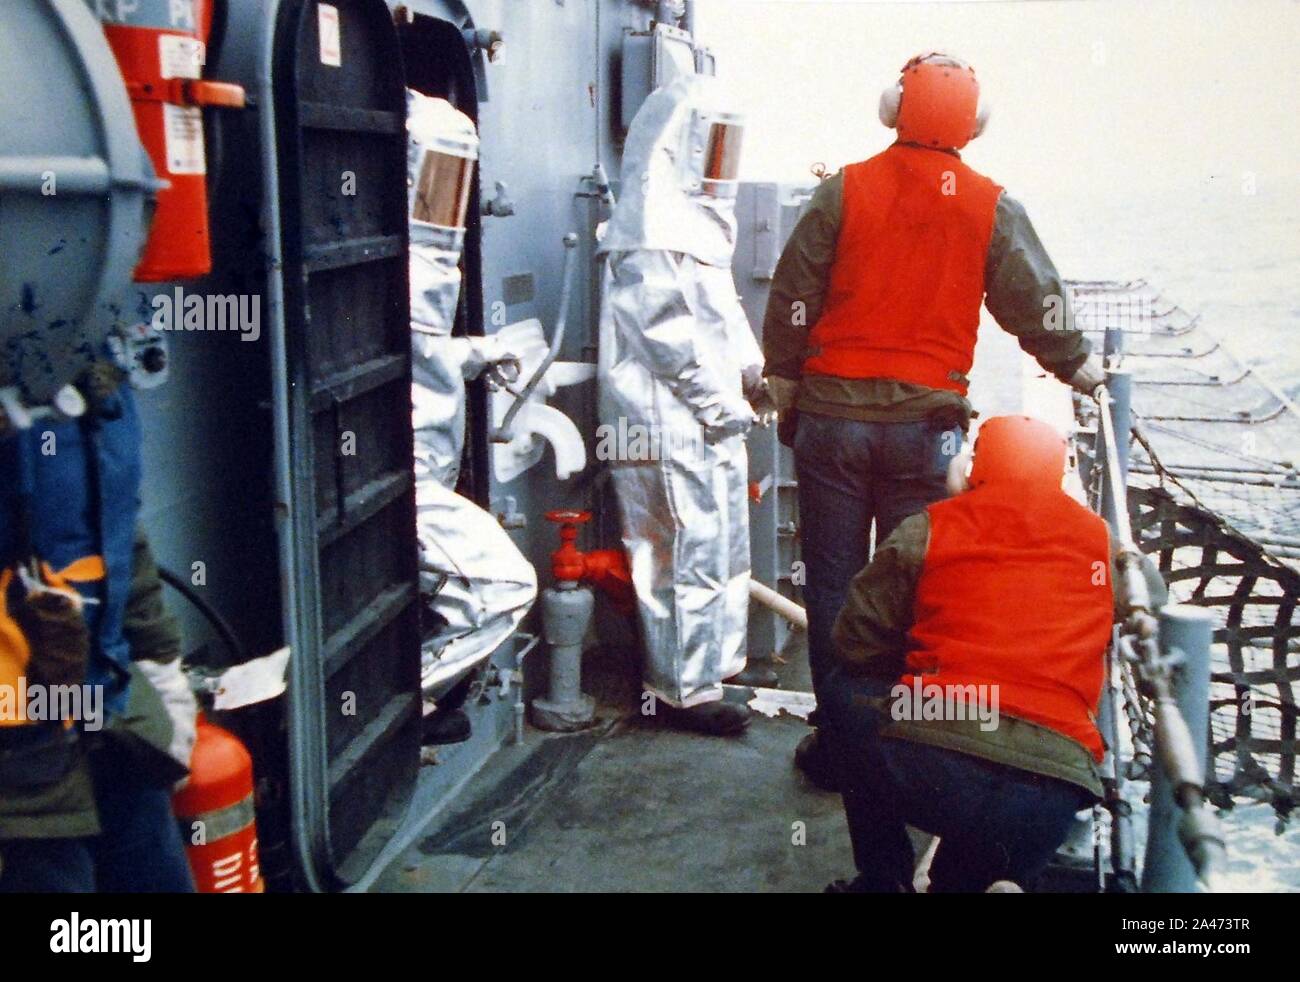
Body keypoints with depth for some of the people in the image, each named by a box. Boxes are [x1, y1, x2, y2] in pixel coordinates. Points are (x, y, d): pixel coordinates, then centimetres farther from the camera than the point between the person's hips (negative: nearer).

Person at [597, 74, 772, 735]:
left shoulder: (698, 216, 19)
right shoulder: (653, 226, -14)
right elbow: (669, 332, -20)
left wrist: (751, 366, 7)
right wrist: (725, 402, -16)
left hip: (712, 423, 10)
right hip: (674, 426, -10)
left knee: (724, 548, 17)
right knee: (691, 557, -4)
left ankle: (713, 666, 31)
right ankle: (683, 691, 7)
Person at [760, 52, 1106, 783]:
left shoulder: (844, 190, -1)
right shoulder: (991, 208, 0)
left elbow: (793, 294, 1)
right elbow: (1036, 299, 7)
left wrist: (784, 382, 13)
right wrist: (1076, 365, 24)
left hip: (833, 415, 0)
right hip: (925, 422, 0)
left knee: (832, 584, 7)